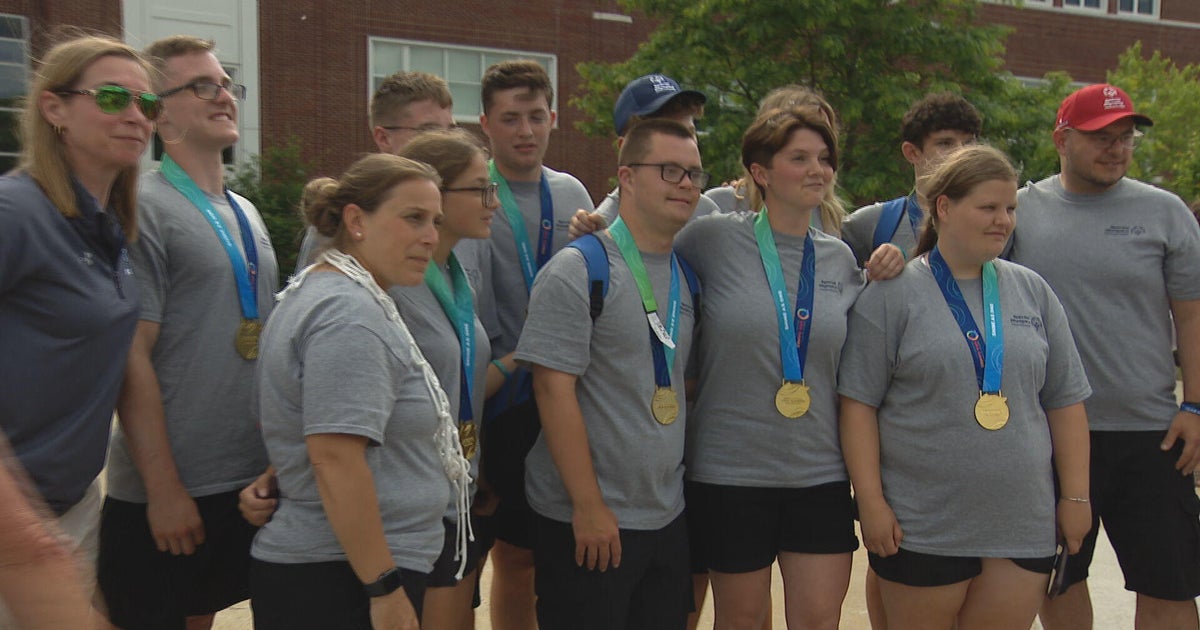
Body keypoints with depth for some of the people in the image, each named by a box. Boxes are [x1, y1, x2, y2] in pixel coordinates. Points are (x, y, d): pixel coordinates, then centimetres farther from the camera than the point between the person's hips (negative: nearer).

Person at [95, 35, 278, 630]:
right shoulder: (143, 209, -11)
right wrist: (165, 489, -17)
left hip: (251, 484, 7)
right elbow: (131, 358, -16)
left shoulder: (246, 214, 13)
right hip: (168, 495, -7)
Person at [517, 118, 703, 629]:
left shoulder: (687, 276, 10)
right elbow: (554, 388, -16)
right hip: (586, 524, -6)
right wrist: (589, 506, -17)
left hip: (669, 520, 7)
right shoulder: (577, 270, -11)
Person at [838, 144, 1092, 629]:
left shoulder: (1033, 292, 8)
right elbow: (859, 403, -7)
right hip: (920, 529, -3)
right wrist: (871, 502, -11)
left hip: (1023, 526, 4)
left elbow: (1065, 402, 10)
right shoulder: (892, 294, -4)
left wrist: (1076, 497, 6)